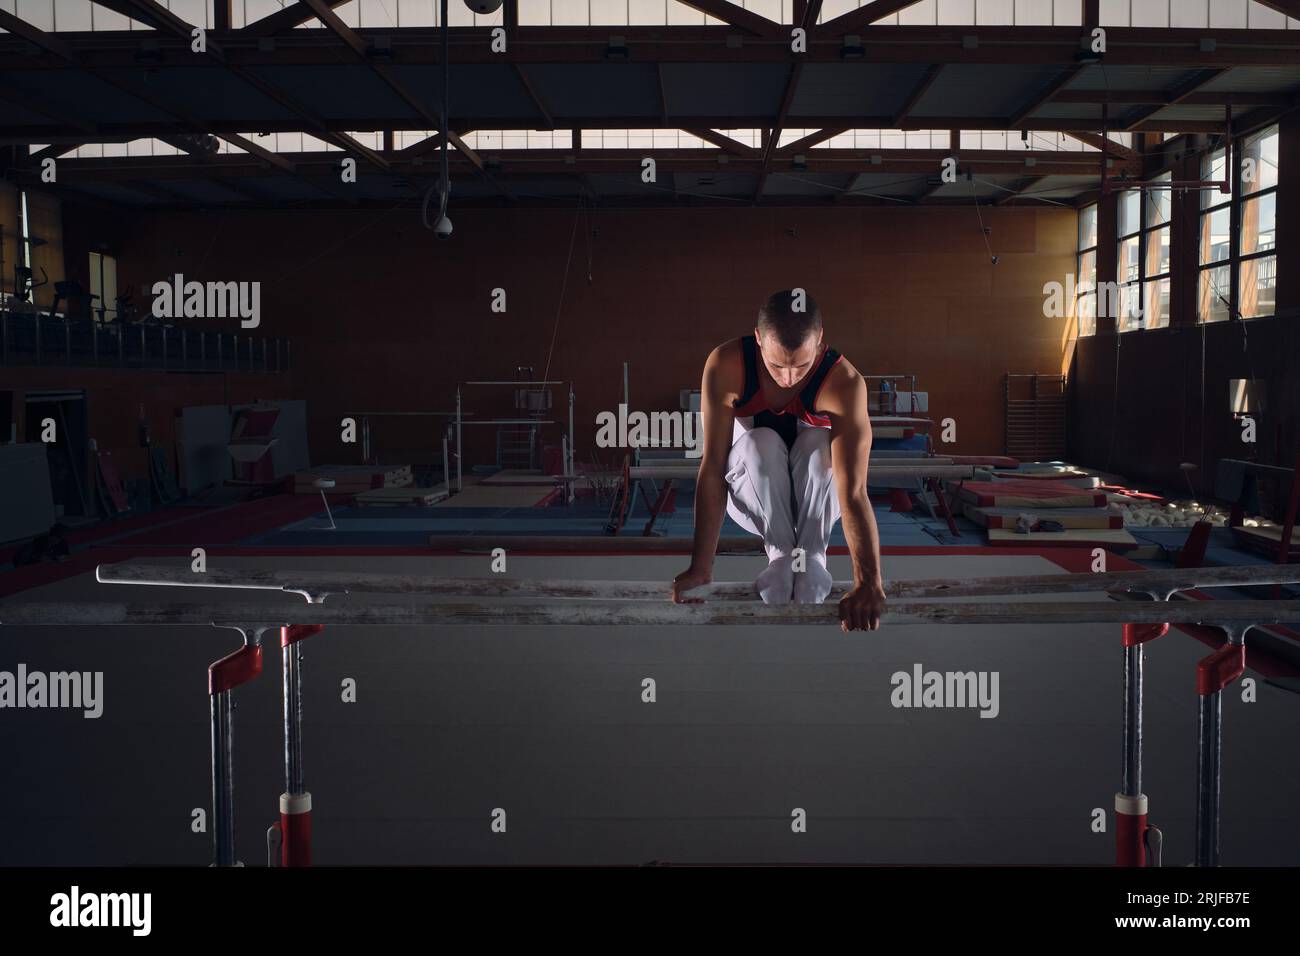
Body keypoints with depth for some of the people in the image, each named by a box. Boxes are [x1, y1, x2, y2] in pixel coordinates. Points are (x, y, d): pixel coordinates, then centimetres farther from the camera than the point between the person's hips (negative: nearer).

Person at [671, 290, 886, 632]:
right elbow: (712, 469, -29)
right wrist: (700, 568, -34)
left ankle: (812, 556, -27)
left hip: (817, 491, 0)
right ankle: (781, 554, -26)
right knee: (759, 444, -32)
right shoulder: (725, 366, -28)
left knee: (818, 444, -32)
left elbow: (854, 492, -38)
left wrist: (868, 583, -50)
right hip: (753, 492, 1)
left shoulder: (845, 382, -30)